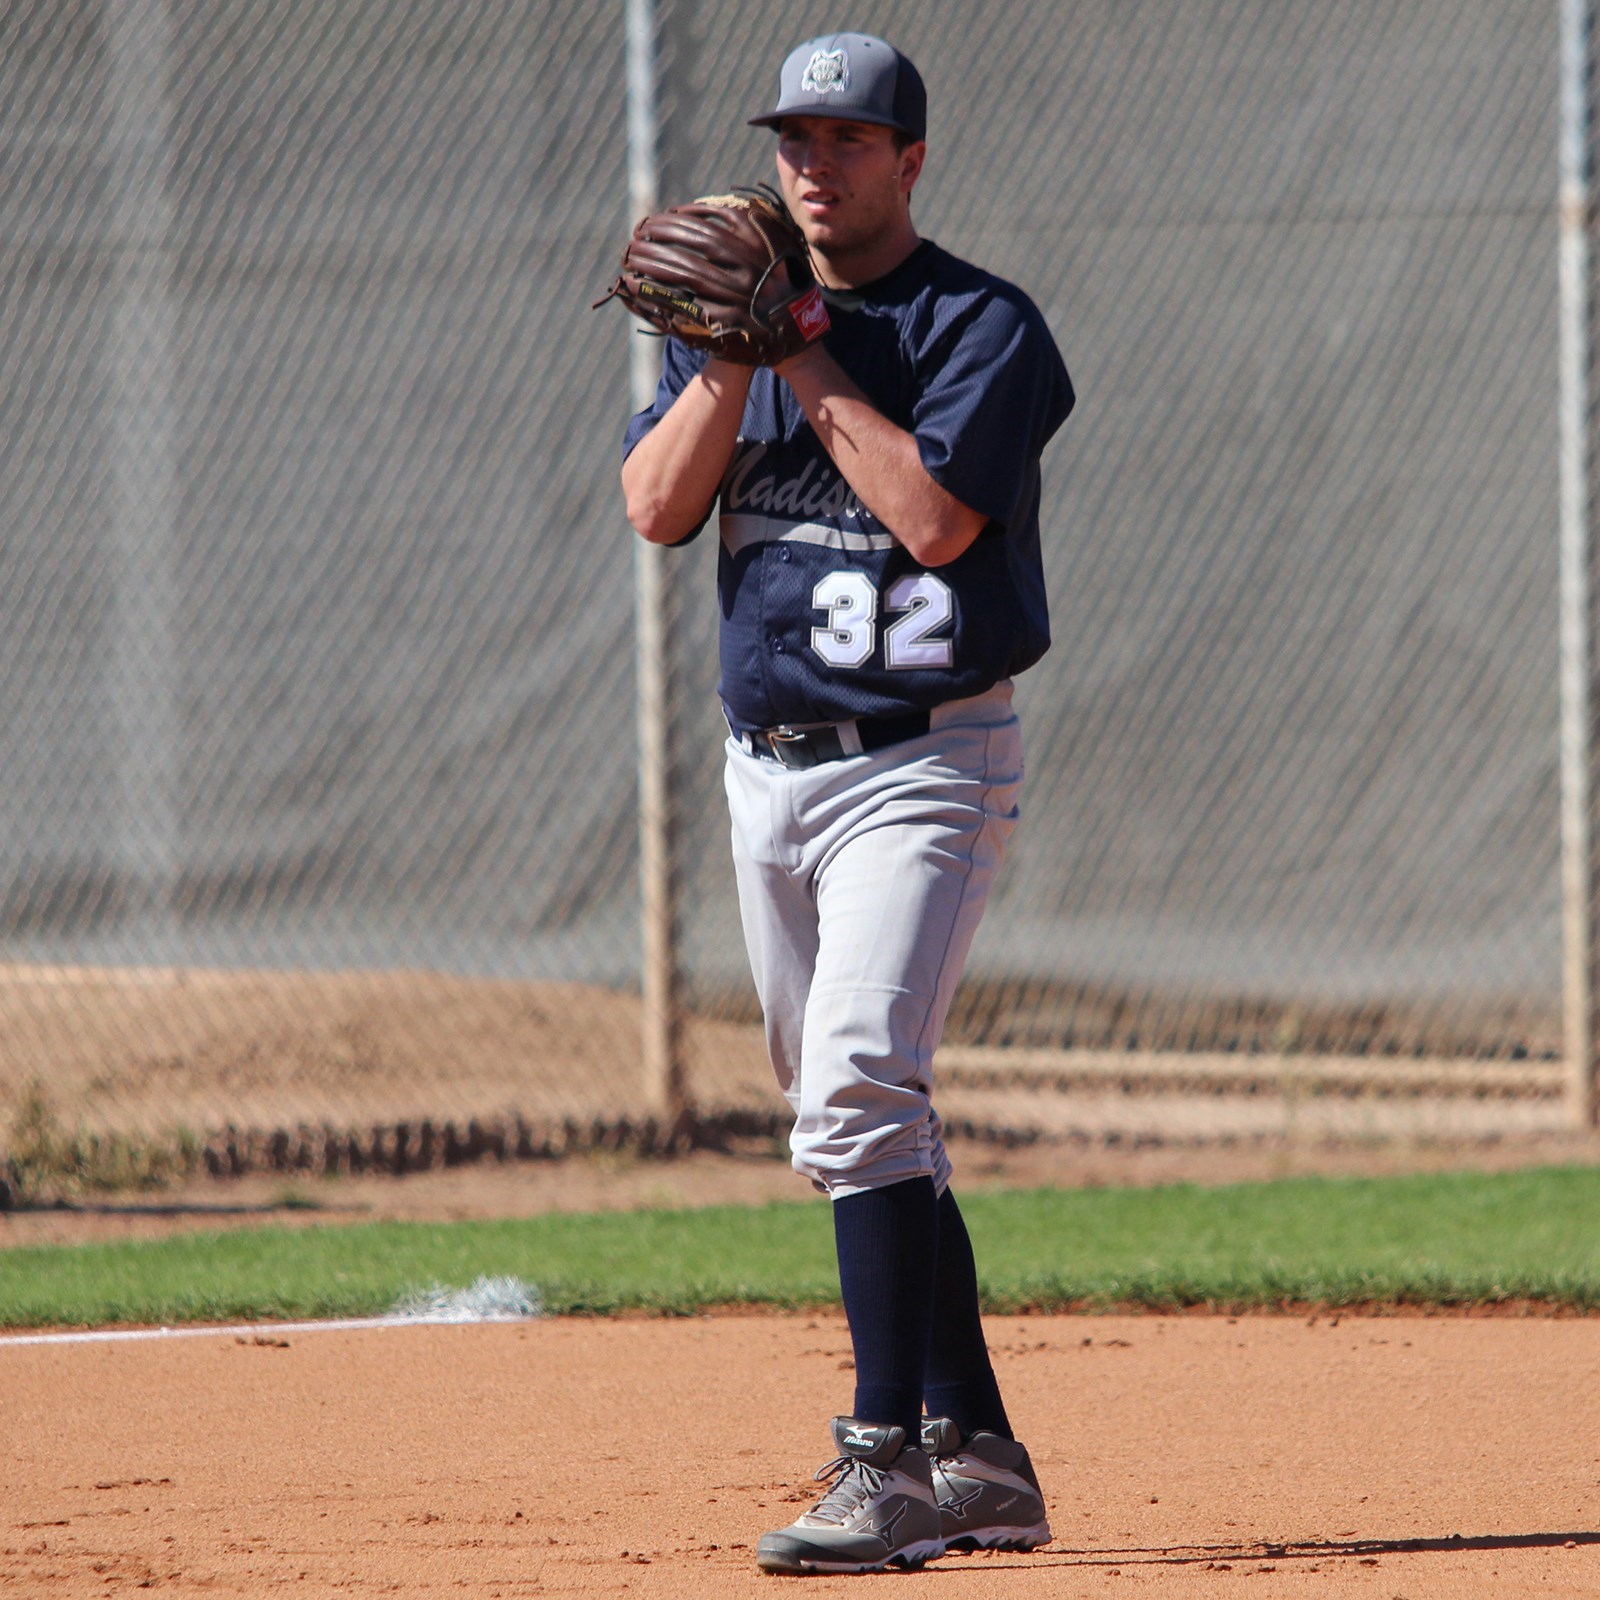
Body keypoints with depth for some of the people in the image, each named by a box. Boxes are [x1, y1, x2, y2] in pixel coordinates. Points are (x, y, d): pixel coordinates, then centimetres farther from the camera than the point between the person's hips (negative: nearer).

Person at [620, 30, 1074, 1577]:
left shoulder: (982, 328, -7)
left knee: (858, 1090, -21)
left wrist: (807, 358, -16)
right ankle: (978, 1459, 18)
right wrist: (736, 351, -13)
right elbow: (656, 505, -1)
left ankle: (890, 1464, -24)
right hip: (768, 765, 7)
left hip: (923, 760, -7)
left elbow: (935, 515, -22)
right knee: (853, 1114, 11)